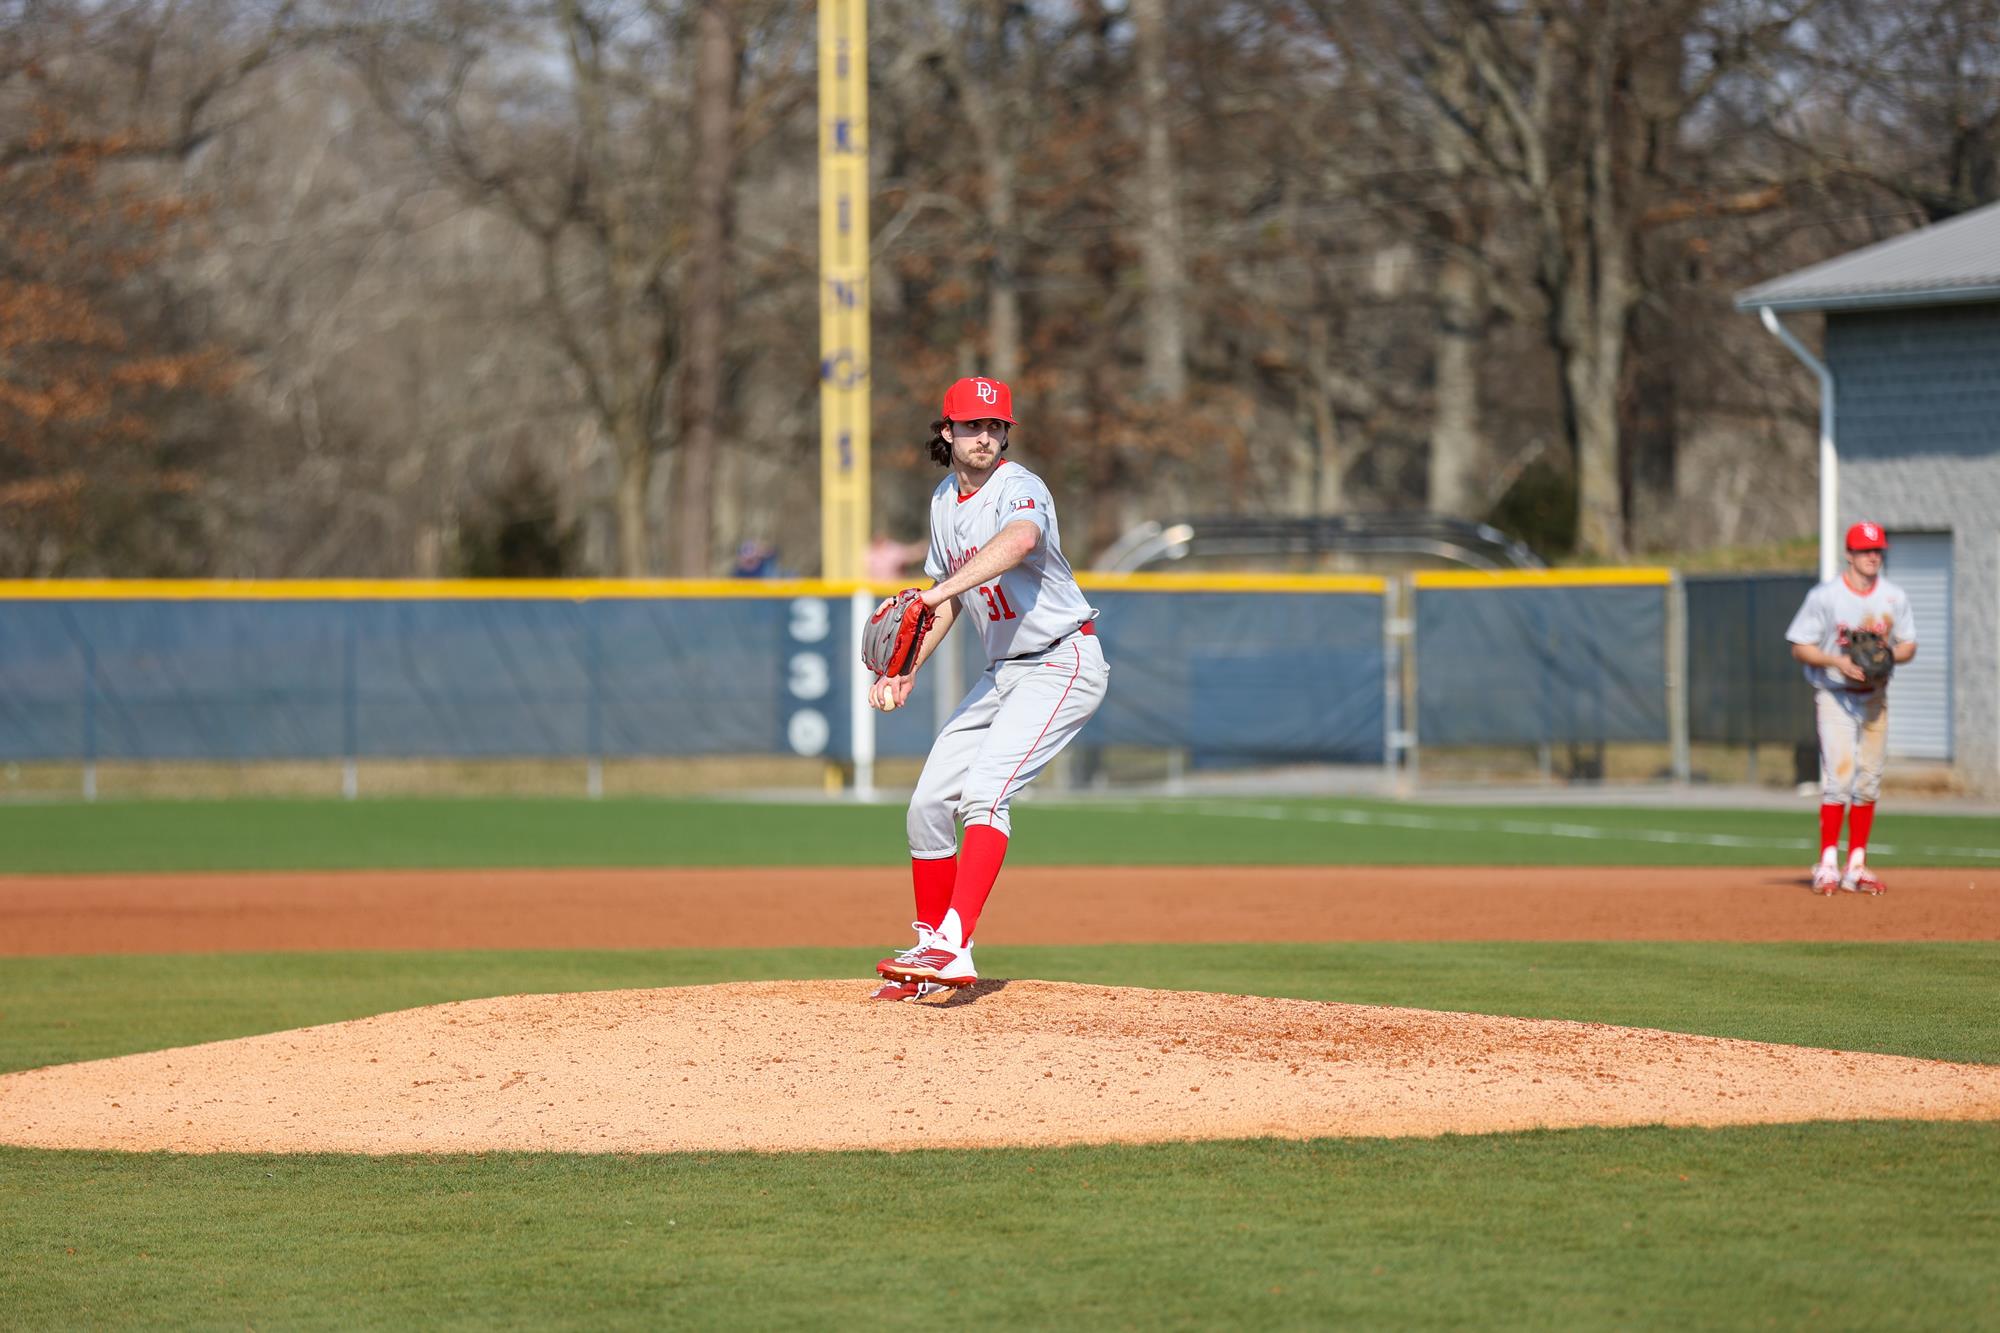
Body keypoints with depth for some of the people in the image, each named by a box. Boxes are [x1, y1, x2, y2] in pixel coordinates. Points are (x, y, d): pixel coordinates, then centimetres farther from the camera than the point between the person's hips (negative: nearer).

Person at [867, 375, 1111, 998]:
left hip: (1062, 663, -9)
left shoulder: (1019, 488, -18)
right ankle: (932, 948, 18)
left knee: (984, 789, -25)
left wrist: (936, 593, -54)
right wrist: (906, 671, 12)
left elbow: (1020, 539, -43)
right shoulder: (944, 502, 9)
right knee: (929, 803, 4)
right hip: (1002, 672, 9)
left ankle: (952, 946, -32)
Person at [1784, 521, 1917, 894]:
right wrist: (1837, 661, -20)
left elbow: (1908, 645, 12)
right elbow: (1800, 647, -5)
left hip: (1875, 697, 5)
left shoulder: (1895, 598, 5)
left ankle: (1856, 866, 10)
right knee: (1838, 776, -15)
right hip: (1834, 696, -5)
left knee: (1869, 780, 4)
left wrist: (1889, 655, -11)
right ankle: (1827, 864, -12)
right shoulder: (1825, 596, -8)